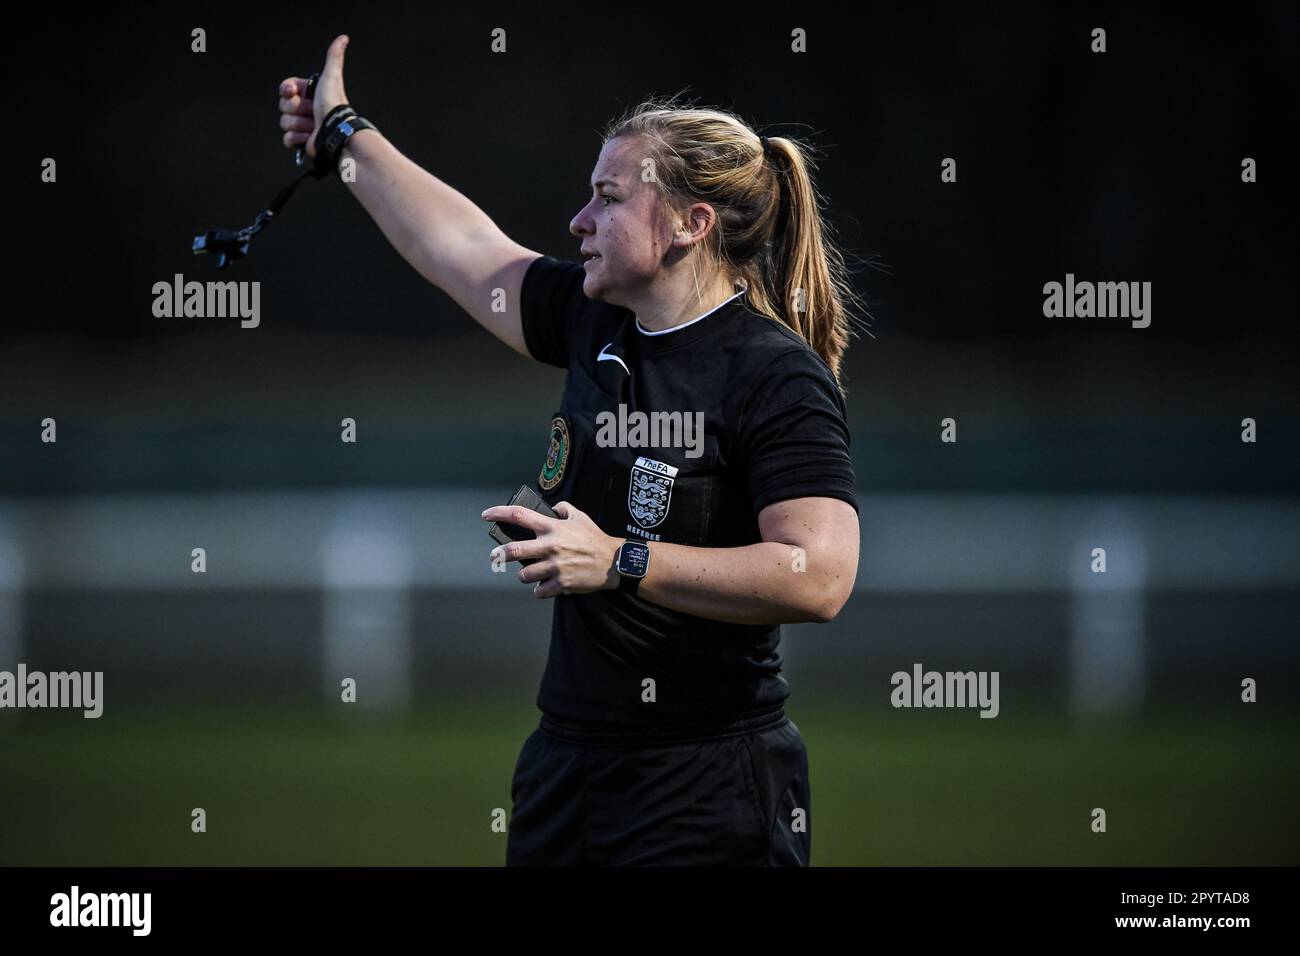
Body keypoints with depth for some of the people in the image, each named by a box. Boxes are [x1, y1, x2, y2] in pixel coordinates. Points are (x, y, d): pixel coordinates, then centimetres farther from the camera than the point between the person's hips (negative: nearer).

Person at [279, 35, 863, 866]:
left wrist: (619, 562, -25)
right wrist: (344, 136, 33)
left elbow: (820, 577, -25)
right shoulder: (595, 324, 8)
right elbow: (461, 247, 23)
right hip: (568, 759, 8)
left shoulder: (777, 377, -14)